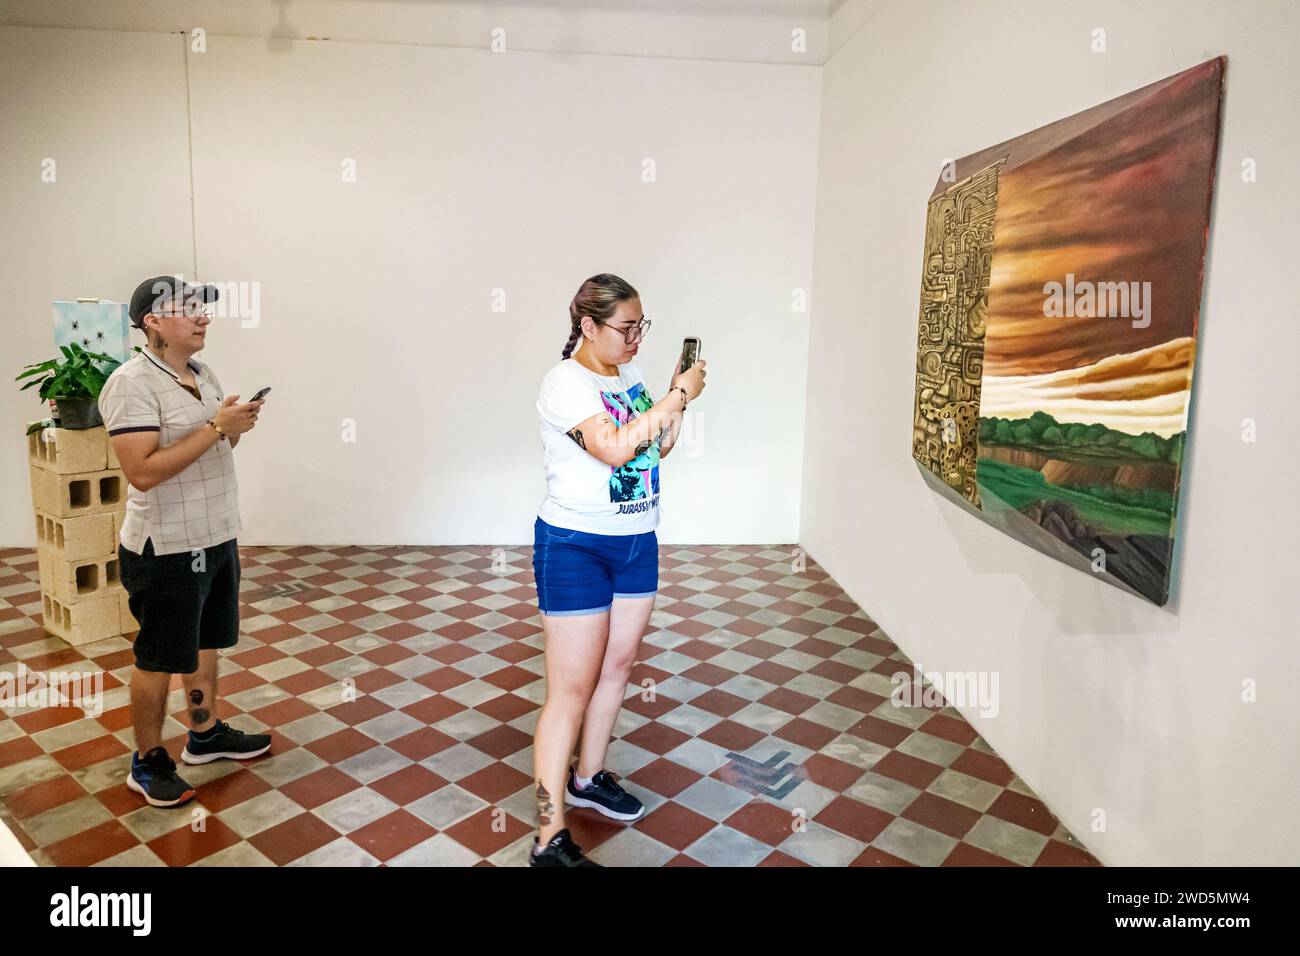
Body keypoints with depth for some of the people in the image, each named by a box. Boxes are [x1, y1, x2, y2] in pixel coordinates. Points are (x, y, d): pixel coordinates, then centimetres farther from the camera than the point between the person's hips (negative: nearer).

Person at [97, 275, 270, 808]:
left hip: (216, 538, 8)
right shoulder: (132, 383, -18)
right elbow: (142, 471, -27)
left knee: (205, 643, 20)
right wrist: (215, 428, -26)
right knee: (159, 659, 7)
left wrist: (236, 427, -4)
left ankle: (205, 734, 37)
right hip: (166, 550, -8)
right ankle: (148, 762, 24)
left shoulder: (204, 376, 8)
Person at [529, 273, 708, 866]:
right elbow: (613, 447, -31)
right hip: (575, 548, -8)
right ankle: (550, 840, 4)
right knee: (572, 690, -6)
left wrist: (677, 400, -2)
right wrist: (679, 395, -23)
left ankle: (588, 777, 37)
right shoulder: (566, 382, -16)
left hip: (637, 542, 8)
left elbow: (658, 447, 14)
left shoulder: (629, 376, 8)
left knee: (618, 665, 17)